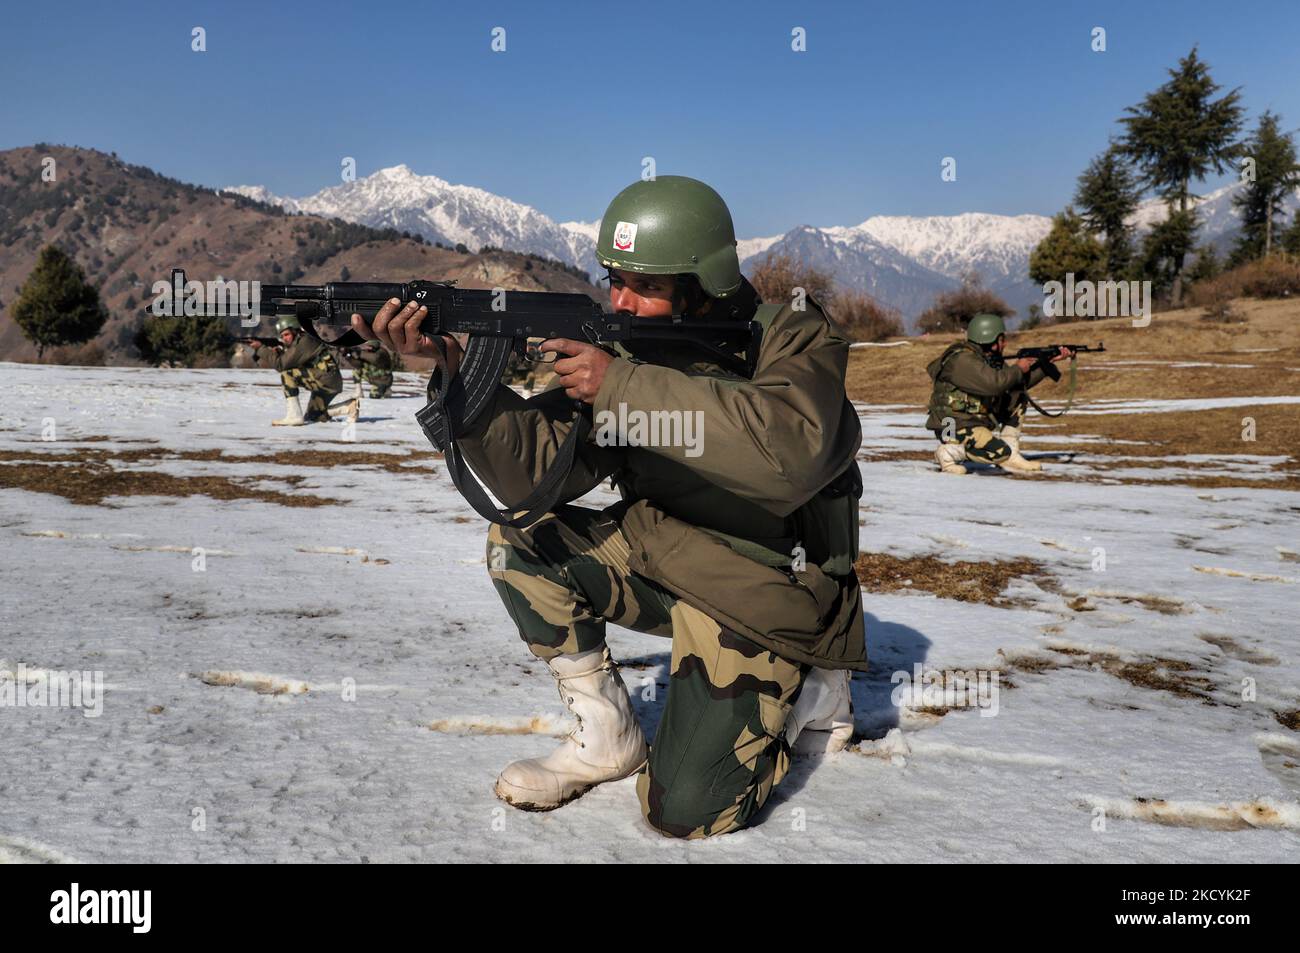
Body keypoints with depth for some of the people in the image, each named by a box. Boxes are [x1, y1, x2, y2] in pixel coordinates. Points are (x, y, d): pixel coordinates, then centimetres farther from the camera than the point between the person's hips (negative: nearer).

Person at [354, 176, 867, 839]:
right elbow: (535, 469, -15)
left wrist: (622, 388, -37)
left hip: (761, 596, -5)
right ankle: (606, 735, 3)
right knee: (519, 542, -13)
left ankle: (804, 696, 16)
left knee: (684, 811, -14)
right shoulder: (622, 349, -5)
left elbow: (788, 453, -39)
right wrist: (457, 365, -29)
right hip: (659, 560, 5)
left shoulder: (792, 338, -16)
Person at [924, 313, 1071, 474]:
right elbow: (993, 384, -32)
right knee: (1001, 453, -26)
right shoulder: (963, 359, -21)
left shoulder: (991, 358, 9)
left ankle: (1010, 456, 4)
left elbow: (1021, 382, 16)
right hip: (954, 427, -10)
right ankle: (949, 451, -6)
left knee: (1019, 396, 4)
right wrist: (1018, 369, -14)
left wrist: (1050, 361, 10)